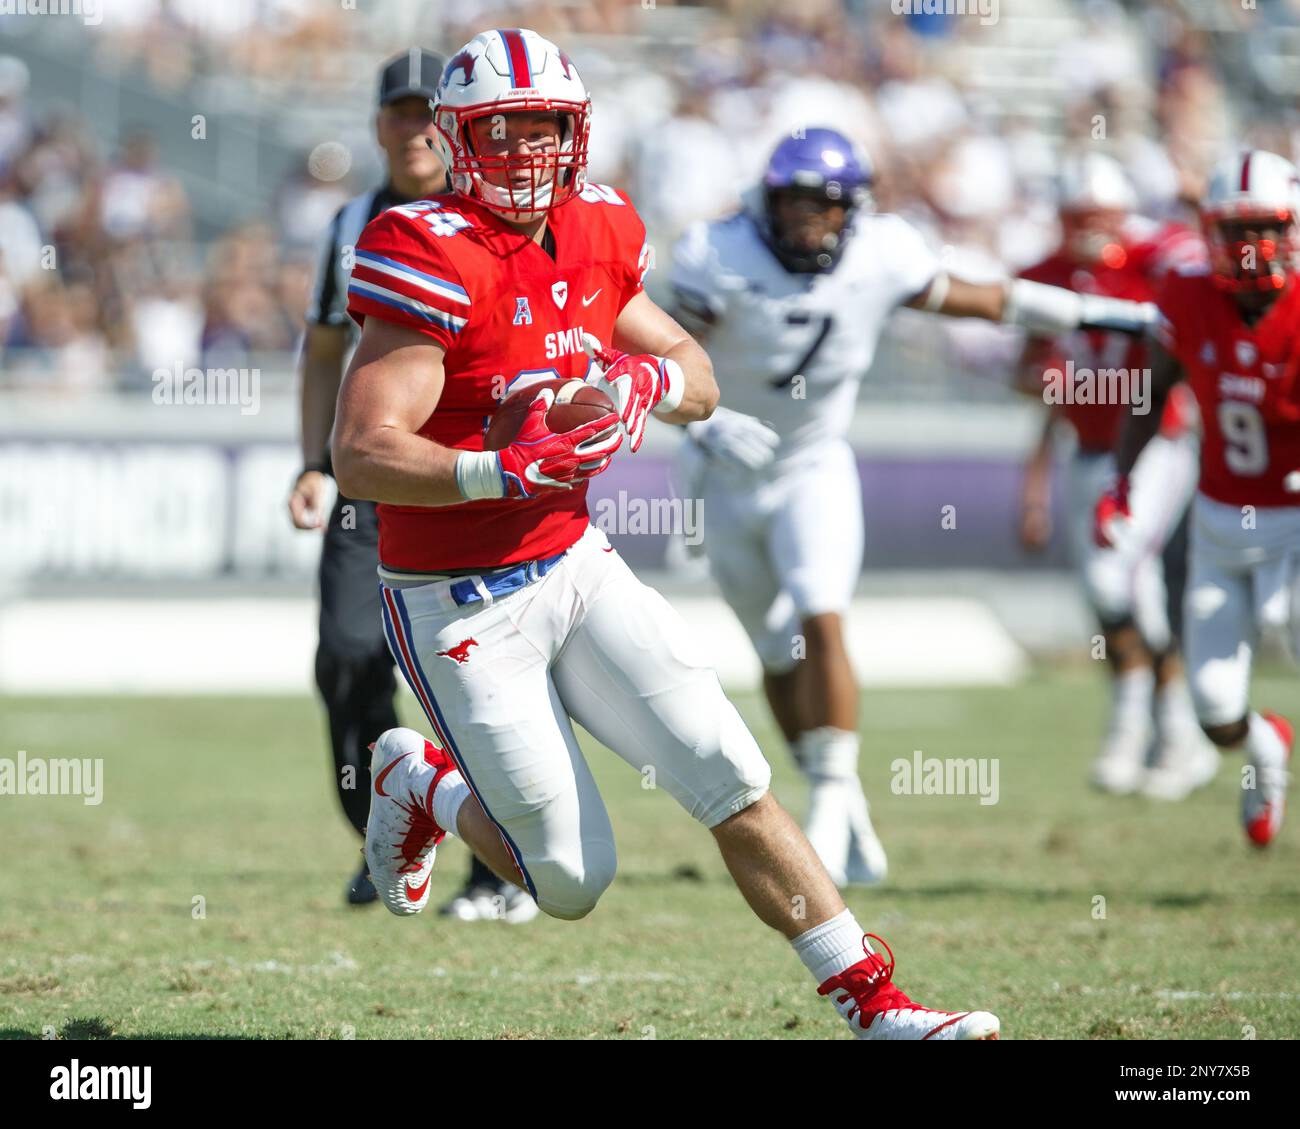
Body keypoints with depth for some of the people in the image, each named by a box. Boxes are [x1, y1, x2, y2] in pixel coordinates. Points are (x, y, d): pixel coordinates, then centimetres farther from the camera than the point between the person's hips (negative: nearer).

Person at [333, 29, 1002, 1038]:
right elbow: (361, 457, -25)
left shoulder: (596, 234, 3)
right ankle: (419, 785, 29)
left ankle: (875, 1006, -1)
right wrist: (506, 470, -37)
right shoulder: (433, 259, -19)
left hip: (577, 565, 6)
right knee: (573, 883, 0)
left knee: (735, 780, -6)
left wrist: (651, 378, -9)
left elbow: (701, 384, 14)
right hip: (464, 606, -6)